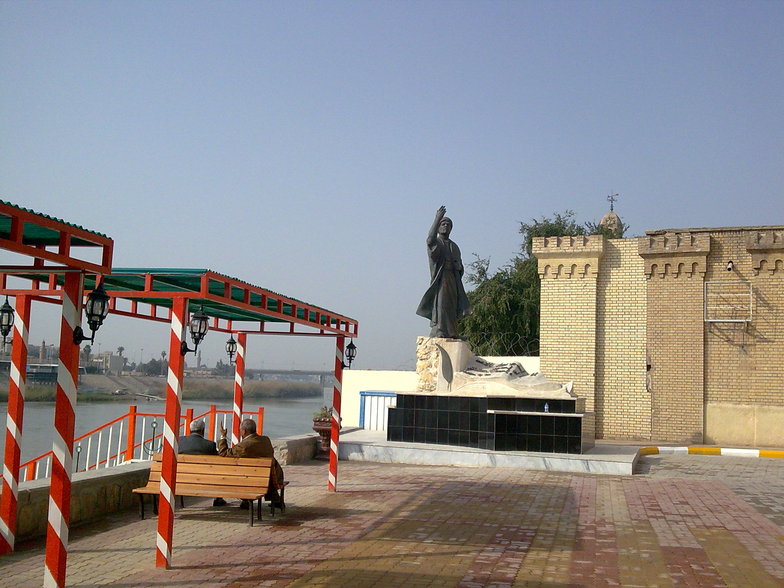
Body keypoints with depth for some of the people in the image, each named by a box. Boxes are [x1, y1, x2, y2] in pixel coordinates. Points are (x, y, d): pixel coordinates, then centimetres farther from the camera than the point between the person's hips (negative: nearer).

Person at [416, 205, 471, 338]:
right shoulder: (435, 242, 6)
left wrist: (458, 266, -1)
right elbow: (430, 239, -22)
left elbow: (460, 268, 25)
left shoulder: (454, 246, 24)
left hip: (454, 281, 5)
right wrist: (437, 219, -28)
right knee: (440, 304, -15)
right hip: (440, 279, -5)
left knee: (452, 307, 2)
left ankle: (451, 333, 4)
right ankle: (438, 331, -17)